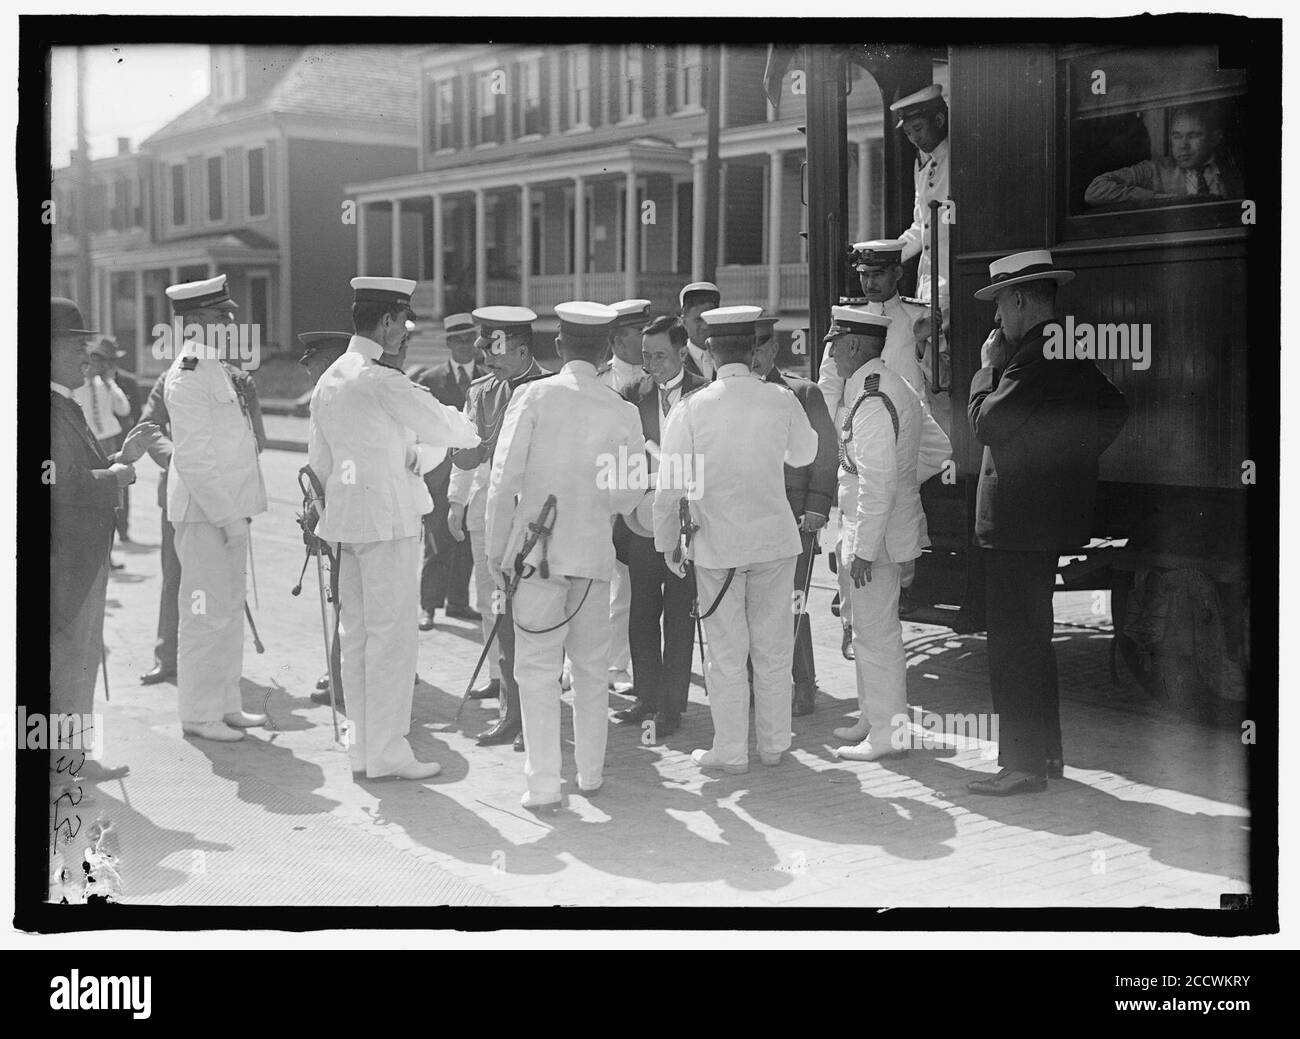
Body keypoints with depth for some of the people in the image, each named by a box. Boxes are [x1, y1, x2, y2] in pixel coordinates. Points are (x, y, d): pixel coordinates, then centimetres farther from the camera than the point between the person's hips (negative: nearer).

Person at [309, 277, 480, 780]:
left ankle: (362, 746, 18)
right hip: (388, 518, -9)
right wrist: (478, 431, 11)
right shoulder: (383, 380, -15)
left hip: (346, 516, 9)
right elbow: (441, 427, -9)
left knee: (355, 632, 12)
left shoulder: (329, 379, 12)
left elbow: (319, 458, 18)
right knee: (392, 634, -4)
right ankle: (387, 750, -1)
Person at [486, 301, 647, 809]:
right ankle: (590, 771, 25)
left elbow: (505, 478, -9)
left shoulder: (533, 396, -6)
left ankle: (543, 782, 0)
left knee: (537, 667, 2)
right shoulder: (621, 410, 0)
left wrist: (496, 549, -1)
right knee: (592, 665, 16)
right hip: (594, 549, 3)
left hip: (537, 547, -2)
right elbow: (632, 489, 2)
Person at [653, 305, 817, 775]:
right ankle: (774, 743, 23)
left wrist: (667, 541, 5)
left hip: (716, 543, -2)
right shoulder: (781, 400, -6)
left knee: (726, 653, 7)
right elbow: (803, 454, 13)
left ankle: (730, 750, 14)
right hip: (776, 539, 2)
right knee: (773, 647, 13)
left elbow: (669, 485, -7)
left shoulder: (689, 409, -10)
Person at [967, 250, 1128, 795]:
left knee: (1013, 647, -5)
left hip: (1018, 522, -10)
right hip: (1054, 518, 10)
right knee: (1033, 642, 18)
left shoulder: (1034, 357, -18)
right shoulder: (1074, 353, 12)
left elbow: (986, 422, -20)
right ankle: (1046, 754, 26)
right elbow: (1115, 410, 21)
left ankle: (1023, 765, -1)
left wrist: (988, 367, -6)